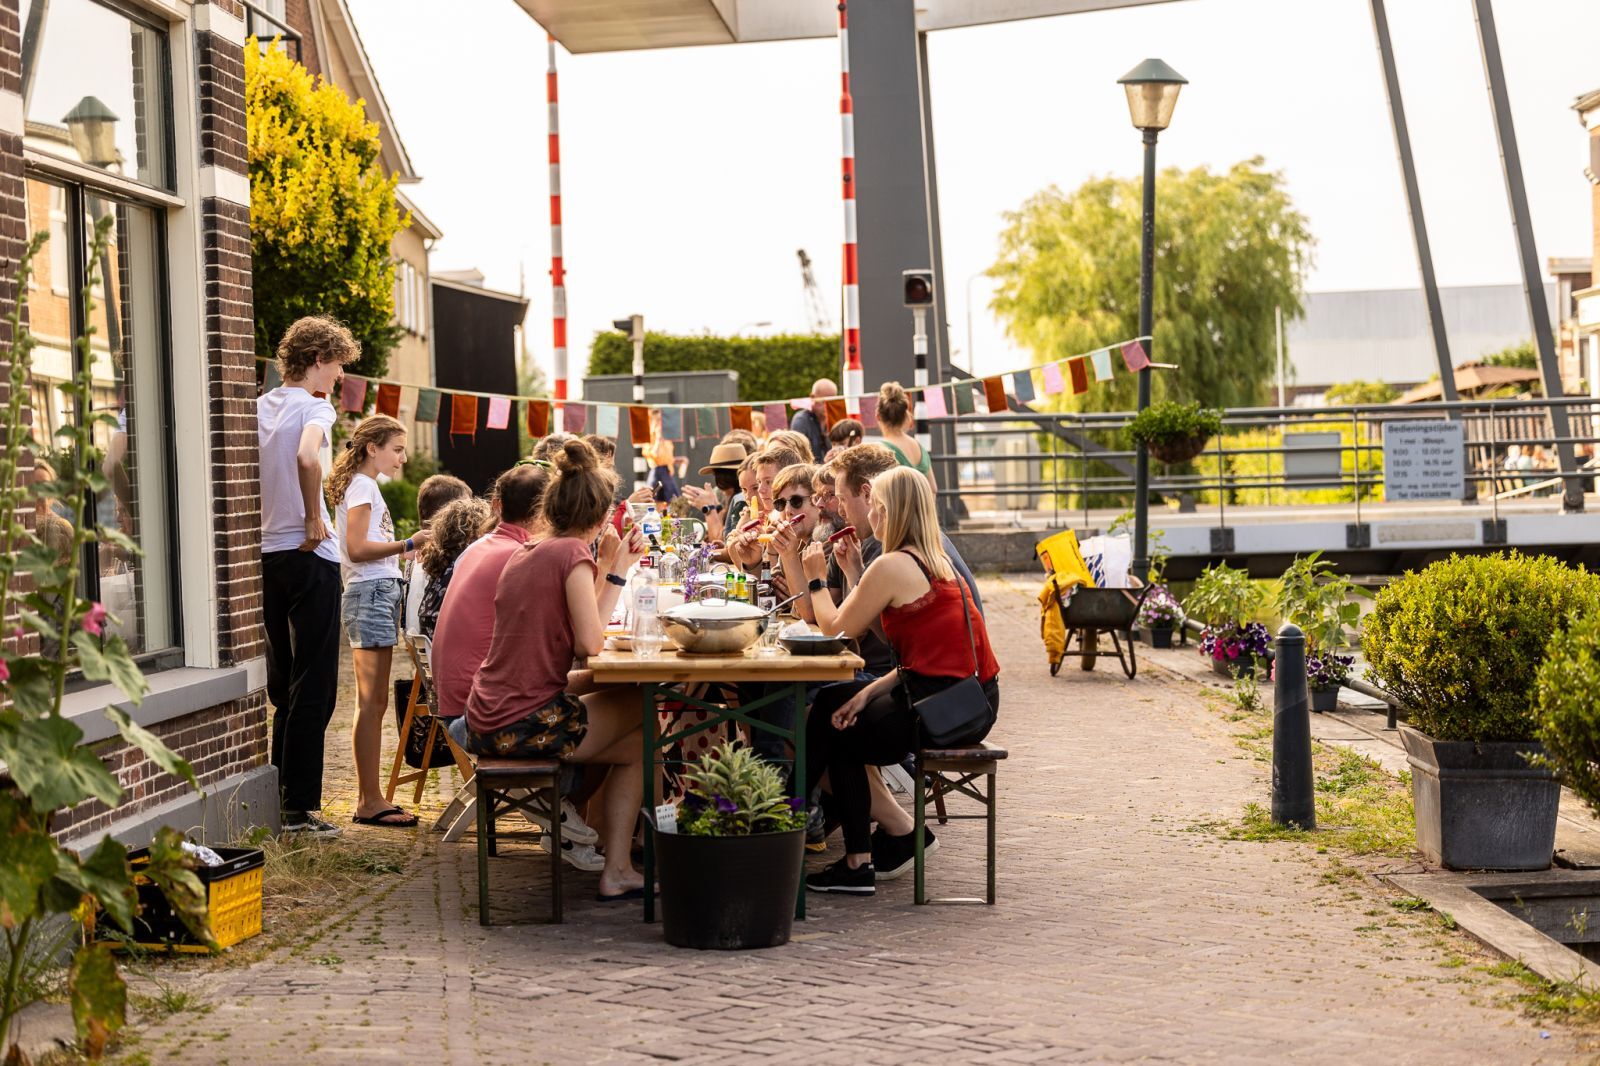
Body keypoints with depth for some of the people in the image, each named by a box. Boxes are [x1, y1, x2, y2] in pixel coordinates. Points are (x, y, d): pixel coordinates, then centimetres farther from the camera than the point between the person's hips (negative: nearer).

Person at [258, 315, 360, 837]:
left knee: (282, 686, 16)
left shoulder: (259, 408, 10)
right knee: (313, 689, -2)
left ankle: (278, 798, 19)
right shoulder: (313, 406, -10)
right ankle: (300, 807, -2)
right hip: (308, 558, -7)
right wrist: (315, 519, -19)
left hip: (264, 555, 7)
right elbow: (307, 456, -30)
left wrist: (266, 517, 13)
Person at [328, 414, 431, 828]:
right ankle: (370, 802, -10)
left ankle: (369, 800, 12)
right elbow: (357, 548, -19)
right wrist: (408, 544, -22)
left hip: (377, 594, 11)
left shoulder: (363, 485, 22)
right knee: (372, 703, -10)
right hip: (372, 593, -11)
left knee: (373, 703, 10)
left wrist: (403, 551, 22)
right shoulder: (363, 485, -8)